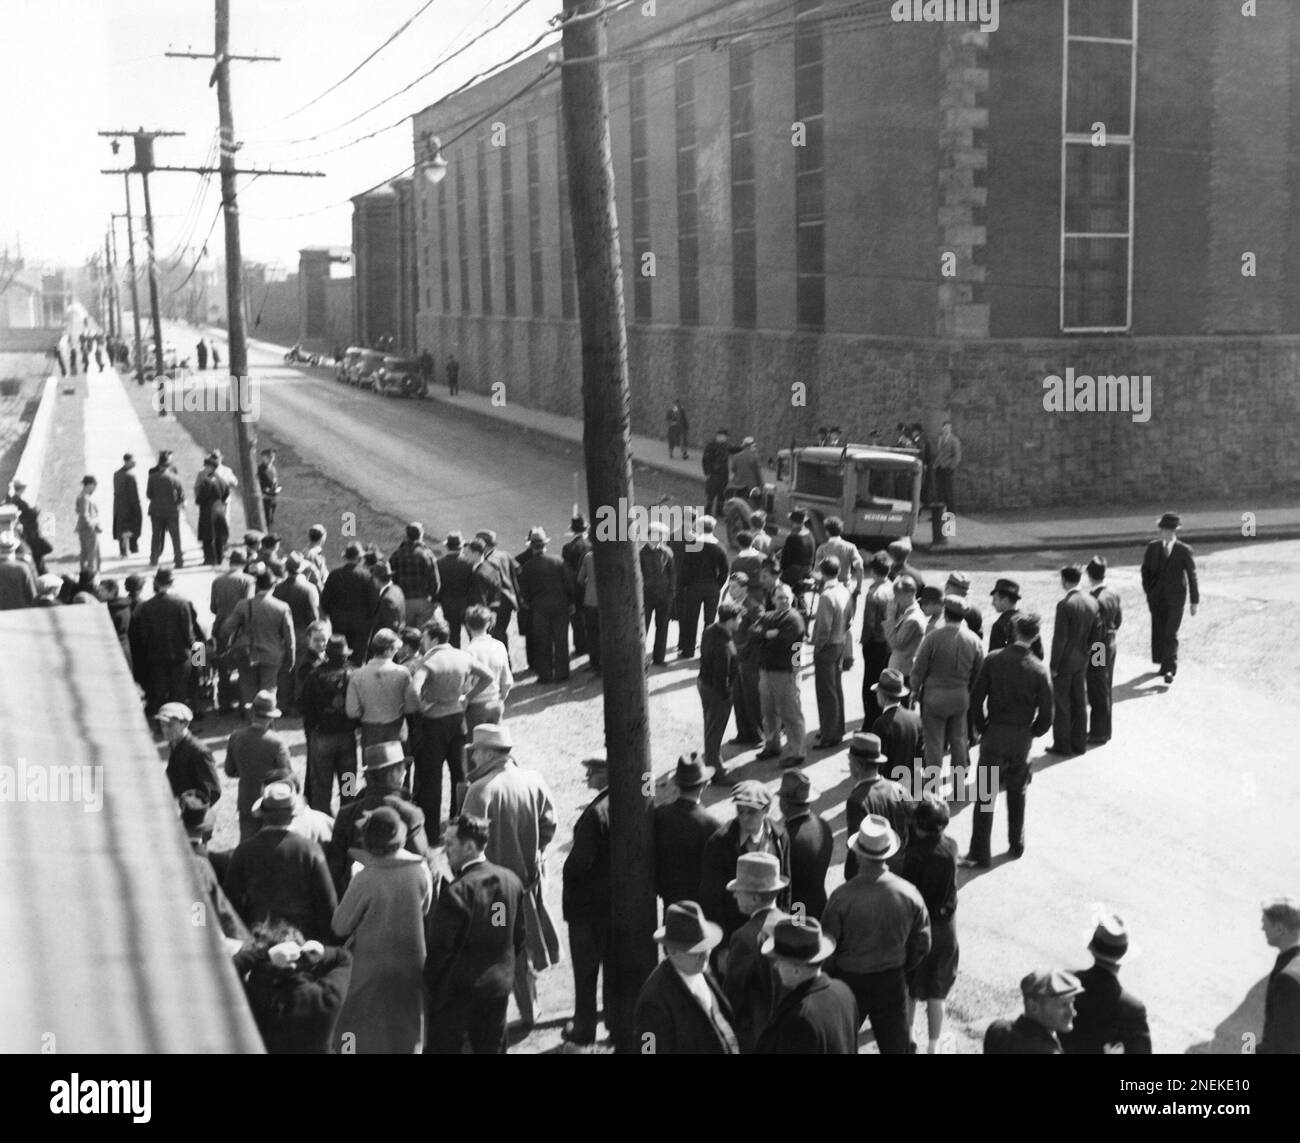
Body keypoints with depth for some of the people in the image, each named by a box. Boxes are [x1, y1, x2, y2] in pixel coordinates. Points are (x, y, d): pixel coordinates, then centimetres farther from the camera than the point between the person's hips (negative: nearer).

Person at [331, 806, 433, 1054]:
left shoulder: (365, 880, -21)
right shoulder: (420, 871, -11)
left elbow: (340, 927, -10)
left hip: (373, 968, -3)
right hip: (412, 966, 4)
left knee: (365, 1037, 9)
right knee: (407, 1033, 18)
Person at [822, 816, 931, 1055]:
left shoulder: (842, 897, -23)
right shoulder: (909, 894, -14)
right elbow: (922, 945, -1)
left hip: (849, 981, -2)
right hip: (892, 982, 2)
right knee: (896, 1046, 15)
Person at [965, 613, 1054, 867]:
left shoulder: (993, 660, -10)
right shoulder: (1039, 669, -9)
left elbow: (976, 698, -8)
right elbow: (1046, 713, -7)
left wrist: (983, 727, 5)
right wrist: (1032, 734, 10)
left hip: (995, 734, -1)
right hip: (1022, 738, 1)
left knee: (985, 796, 3)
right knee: (1017, 793, 21)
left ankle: (980, 854, 3)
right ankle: (1016, 844, 32)